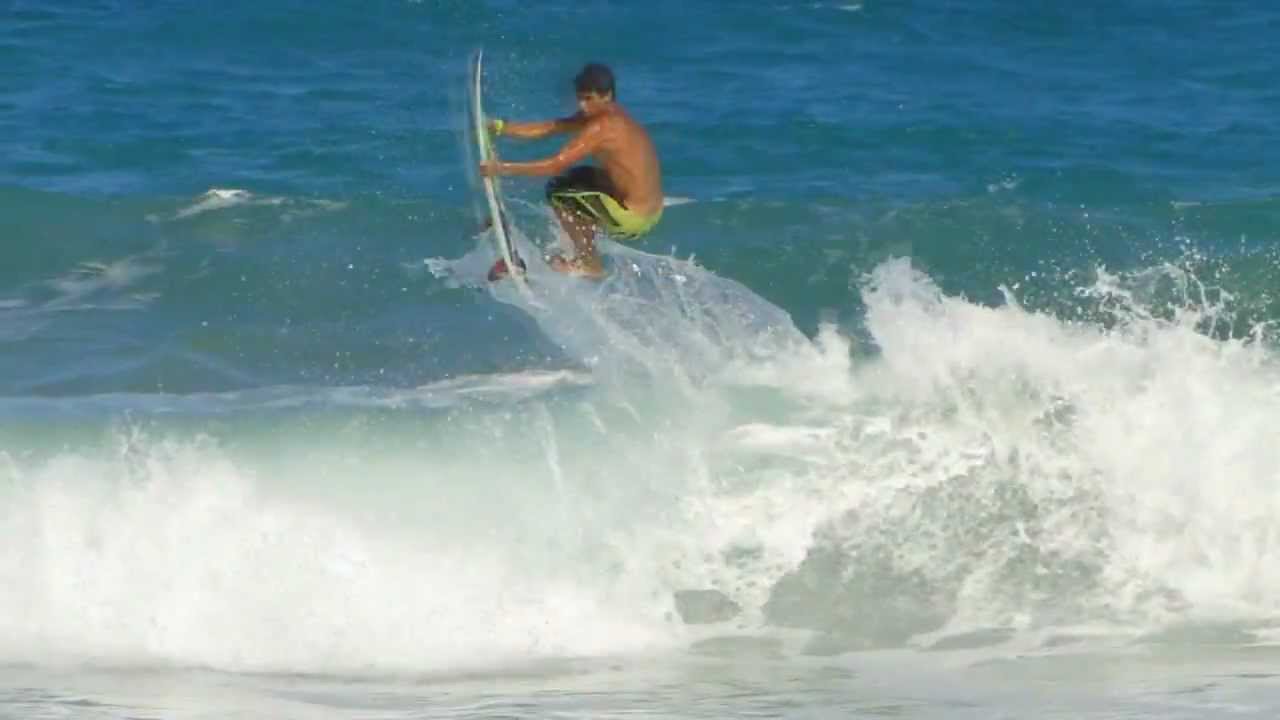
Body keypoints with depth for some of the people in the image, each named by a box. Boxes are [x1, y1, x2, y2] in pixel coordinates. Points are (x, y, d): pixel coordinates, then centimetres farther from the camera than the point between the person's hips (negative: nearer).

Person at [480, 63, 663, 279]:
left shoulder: (601, 127, -21)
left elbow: (555, 165, -23)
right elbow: (550, 127, 7)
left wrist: (503, 169, -21)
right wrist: (499, 128, 2)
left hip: (631, 219, -10)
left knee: (559, 192, -4)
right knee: (577, 179, 24)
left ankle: (591, 265, 5)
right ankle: (583, 254, 25)